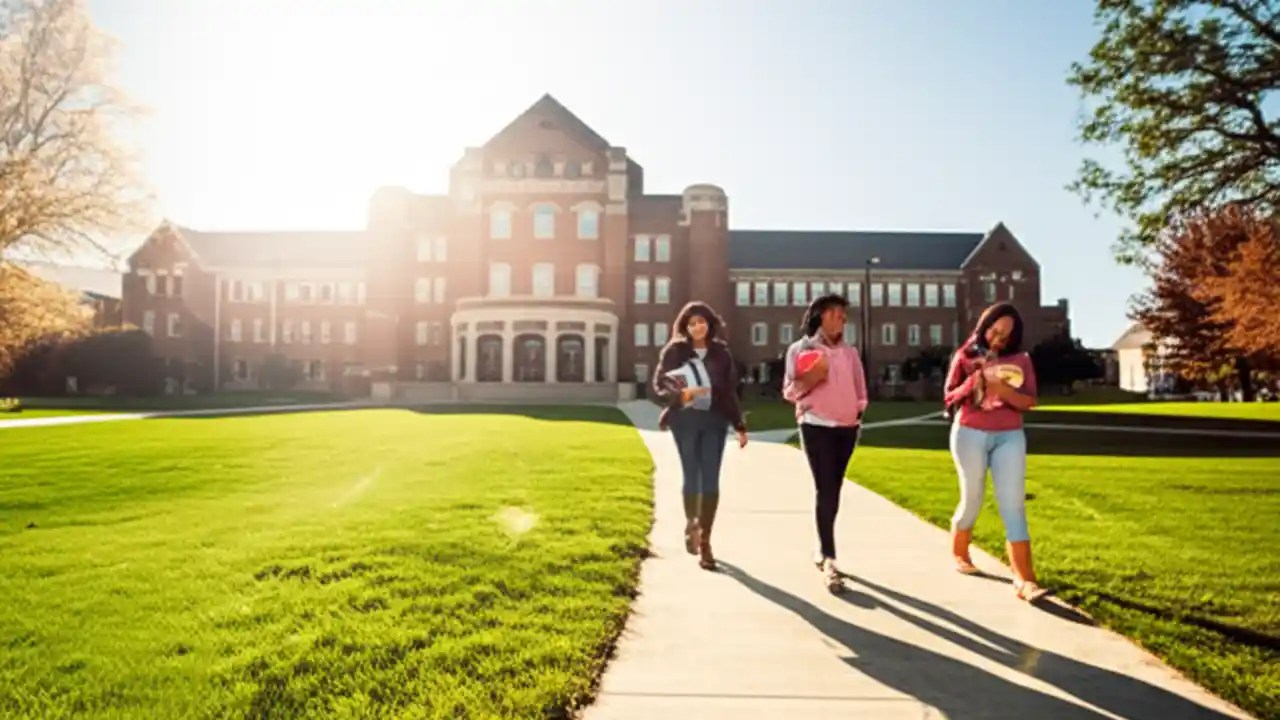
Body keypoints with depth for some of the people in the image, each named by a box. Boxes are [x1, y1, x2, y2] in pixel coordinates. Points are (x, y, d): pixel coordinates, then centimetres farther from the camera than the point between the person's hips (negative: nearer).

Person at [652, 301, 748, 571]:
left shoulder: (721, 352, 7)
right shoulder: (674, 351, 0)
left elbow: (730, 392, 10)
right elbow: (659, 385, -3)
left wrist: (740, 425, 8)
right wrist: (680, 395, -23)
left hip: (714, 421, 2)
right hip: (685, 420, -2)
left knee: (711, 481, -1)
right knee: (691, 477, 1)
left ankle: (705, 541, 6)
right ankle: (691, 525, 29)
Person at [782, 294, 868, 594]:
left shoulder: (850, 352, 14)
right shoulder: (800, 349, 0)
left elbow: (860, 389, 18)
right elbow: (789, 391, -2)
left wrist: (858, 415, 4)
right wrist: (810, 379, -19)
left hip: (846, 428, 5)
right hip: (816, 426, -5)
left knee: (833, 490, 10)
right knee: (825, 490, -12)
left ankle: (822, 550, 24)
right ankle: (829, 561, -11)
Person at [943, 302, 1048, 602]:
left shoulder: (1020, 360, 6)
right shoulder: (966, 356, 2)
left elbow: (1028, 401, -1)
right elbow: (950, 398, 1)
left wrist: (1002, 388, -18)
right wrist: (972, 382, -16)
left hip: (1009, 437, 1)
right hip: (970, 434, -1)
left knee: (1013, 506, -7)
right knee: (972, 501, 9)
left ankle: (1025, 580, -11)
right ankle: (959, 555, 34)